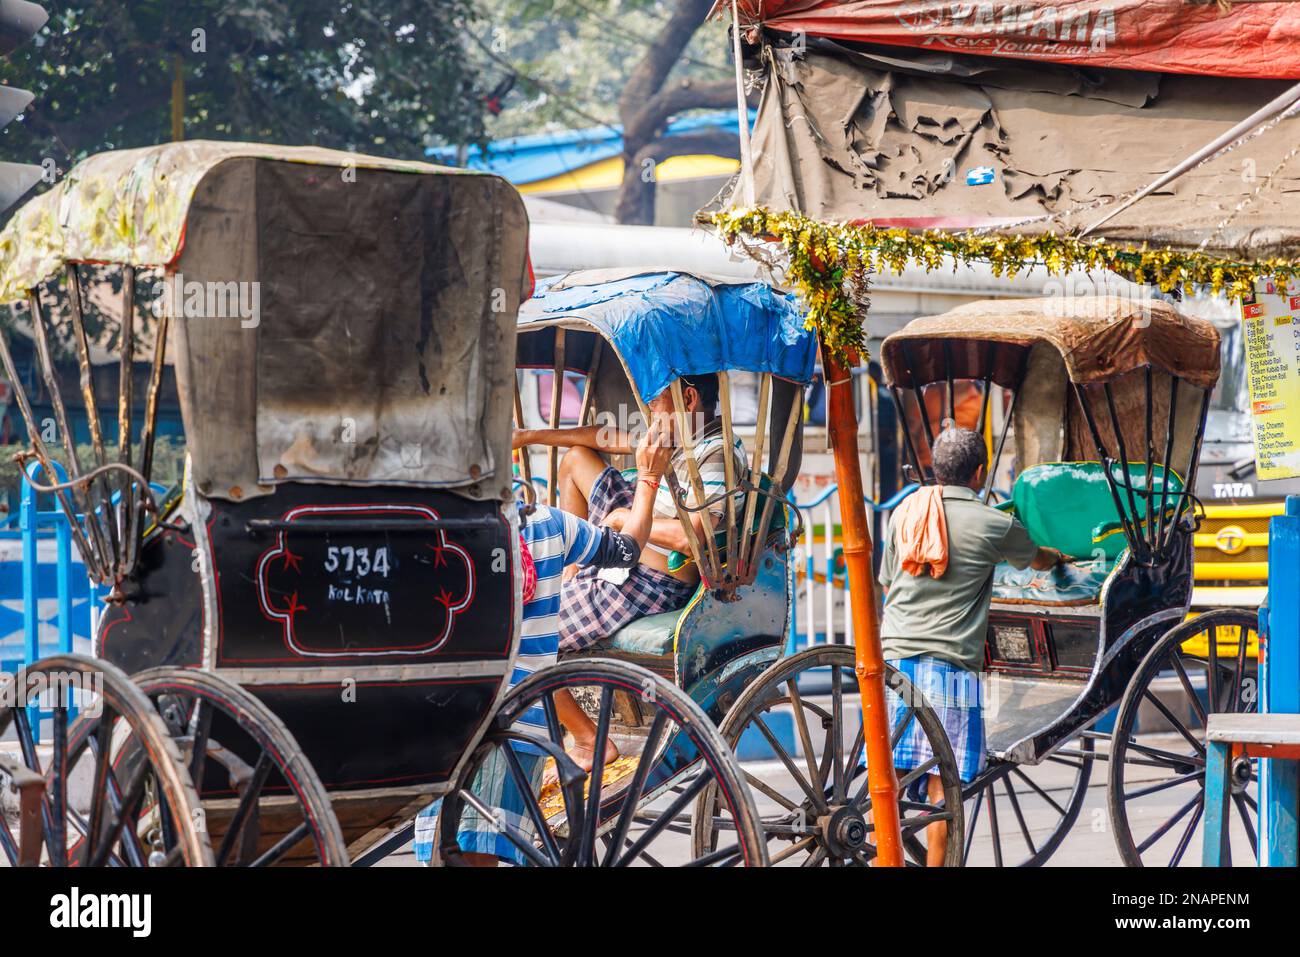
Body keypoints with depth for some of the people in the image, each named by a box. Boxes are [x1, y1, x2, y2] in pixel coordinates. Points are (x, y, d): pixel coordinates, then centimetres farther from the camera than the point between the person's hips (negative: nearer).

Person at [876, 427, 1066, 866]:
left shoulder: (904, 511, 9)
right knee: (942, 788, 0)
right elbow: (1037, 559, 23)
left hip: (892, 658, 4)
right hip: (949, 664, -4)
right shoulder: (994, 525, 1)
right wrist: (1059, 557, 45)